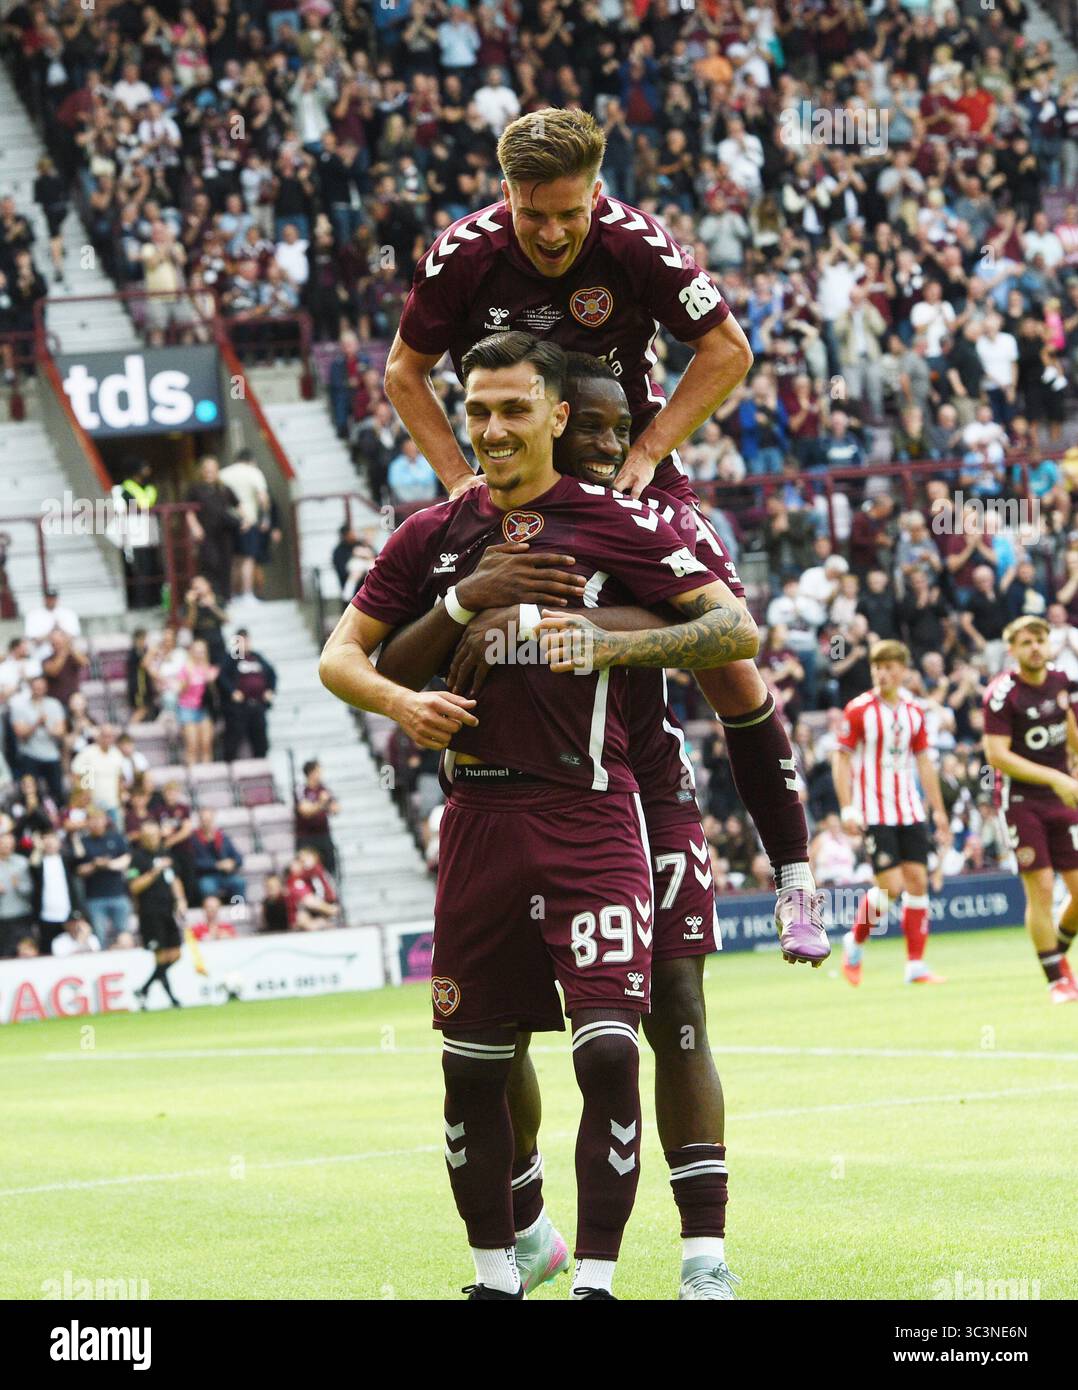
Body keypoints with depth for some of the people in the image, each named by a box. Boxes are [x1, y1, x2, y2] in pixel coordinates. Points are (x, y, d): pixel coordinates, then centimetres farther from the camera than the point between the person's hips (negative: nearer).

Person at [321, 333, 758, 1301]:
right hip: (480, 820, 4)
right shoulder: (434, 535, 11)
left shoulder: (615, 526, -1)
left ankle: (595, 1278, -6)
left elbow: (737, 632, -6)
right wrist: (400, 702, -8)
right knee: (472, 1067, 8)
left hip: (590, 822, -4)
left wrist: (611, 646, -19)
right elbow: (339, 656, 13)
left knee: (610, 1052, -14)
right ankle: (495, 1274, 22)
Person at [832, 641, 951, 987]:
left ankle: (916, 965, 4)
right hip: (874, 812, -5)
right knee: (890, 885, -12)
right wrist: (847, 808, -13)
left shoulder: (913, 712, 8)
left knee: (917, 880, -1)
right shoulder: (858, 710, -7)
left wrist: (938, 810, 15)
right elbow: (841, 758, -5)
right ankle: (855, 942, 13)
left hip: (909, 810, 5)